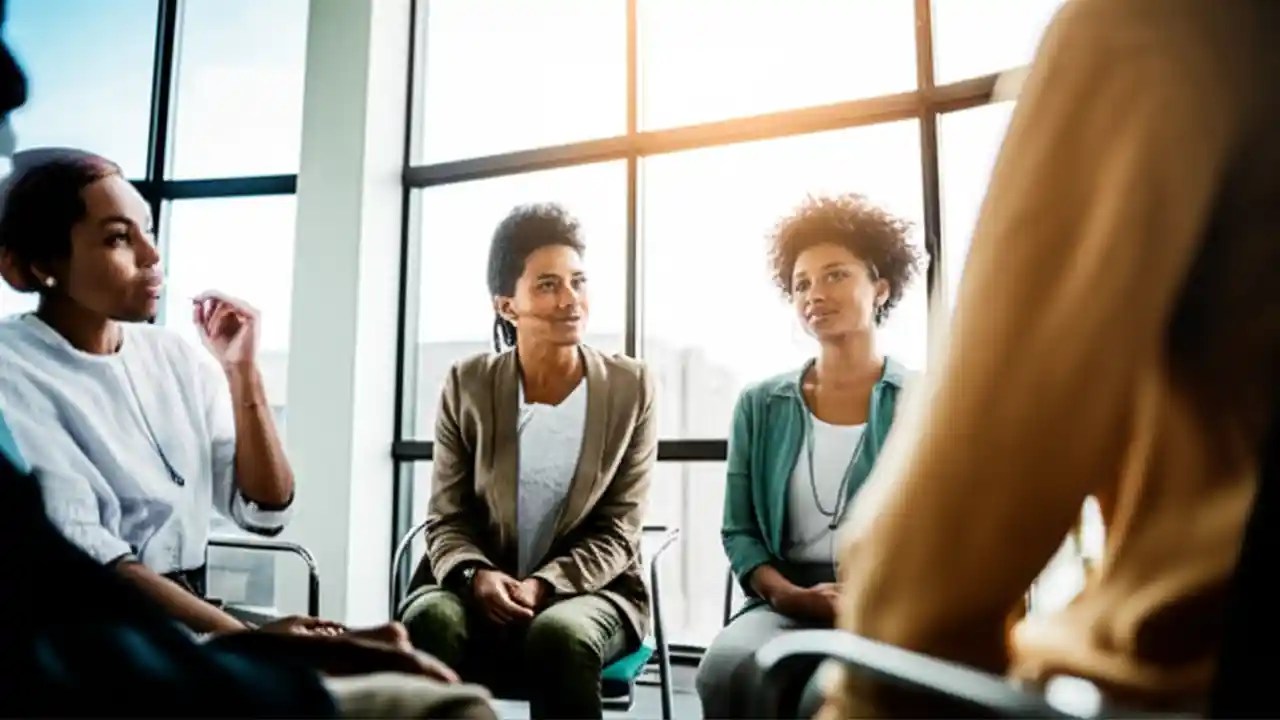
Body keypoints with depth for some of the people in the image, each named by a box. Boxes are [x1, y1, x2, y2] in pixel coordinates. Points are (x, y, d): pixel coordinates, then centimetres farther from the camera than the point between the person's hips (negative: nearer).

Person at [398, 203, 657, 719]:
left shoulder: (630, 387, -2)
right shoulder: (467, 385, 1)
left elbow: (618, 531, -4)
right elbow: (447, 518, 1)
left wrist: (544, 585, -20)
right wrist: (475, 575, -21)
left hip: (588, 588, -1)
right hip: (478, 586, 1)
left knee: (560, 634, -34)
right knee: (430, 621, -32)